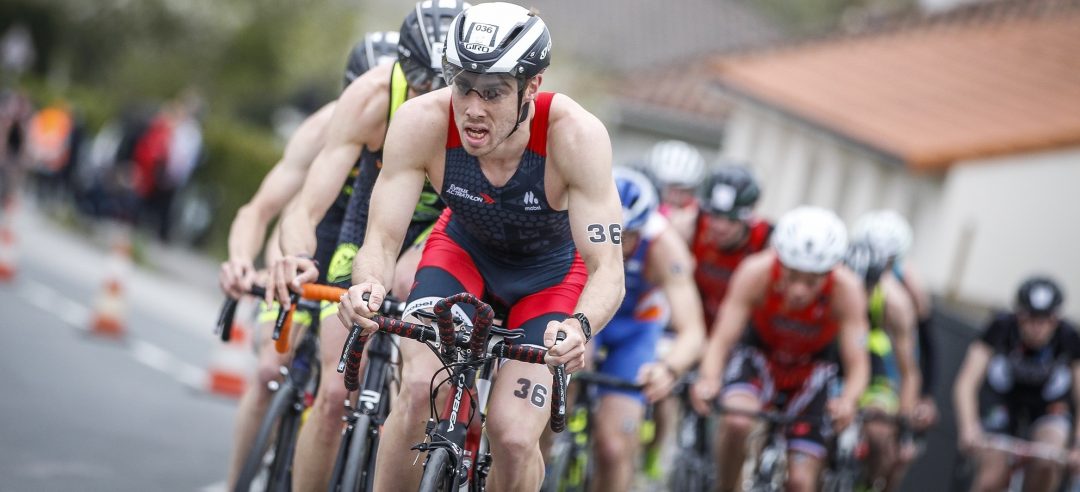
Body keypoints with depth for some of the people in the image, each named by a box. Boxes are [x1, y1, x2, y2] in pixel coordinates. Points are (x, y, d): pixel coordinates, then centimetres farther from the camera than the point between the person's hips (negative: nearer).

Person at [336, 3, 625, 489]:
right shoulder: (422, 122, -31)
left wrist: (580, 327, -57)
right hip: (464, 248, 1)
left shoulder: (575, 134, -36)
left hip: (551, 270, -1)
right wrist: (369, 286, -51)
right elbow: (381, 239, -27)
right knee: (419, 390, -24)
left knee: (514, 439, -16)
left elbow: (607, 270, -36)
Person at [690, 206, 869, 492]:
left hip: (812, 373, 1)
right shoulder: (756, 273, -31)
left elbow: (858, 364, -30)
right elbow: (721, 340, -32)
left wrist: (848, 401, -53)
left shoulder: (846, 290, -30)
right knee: (736, 421, -34)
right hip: (759, 359, -1)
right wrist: (708, 381, -54)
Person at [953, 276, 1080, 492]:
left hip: (1049, 408, 0)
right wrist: (969, 426, -46)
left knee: (1047, 463, -30)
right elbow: (965, 384, -29)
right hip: (1002, 406, 0)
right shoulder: (1001, 328, -24)